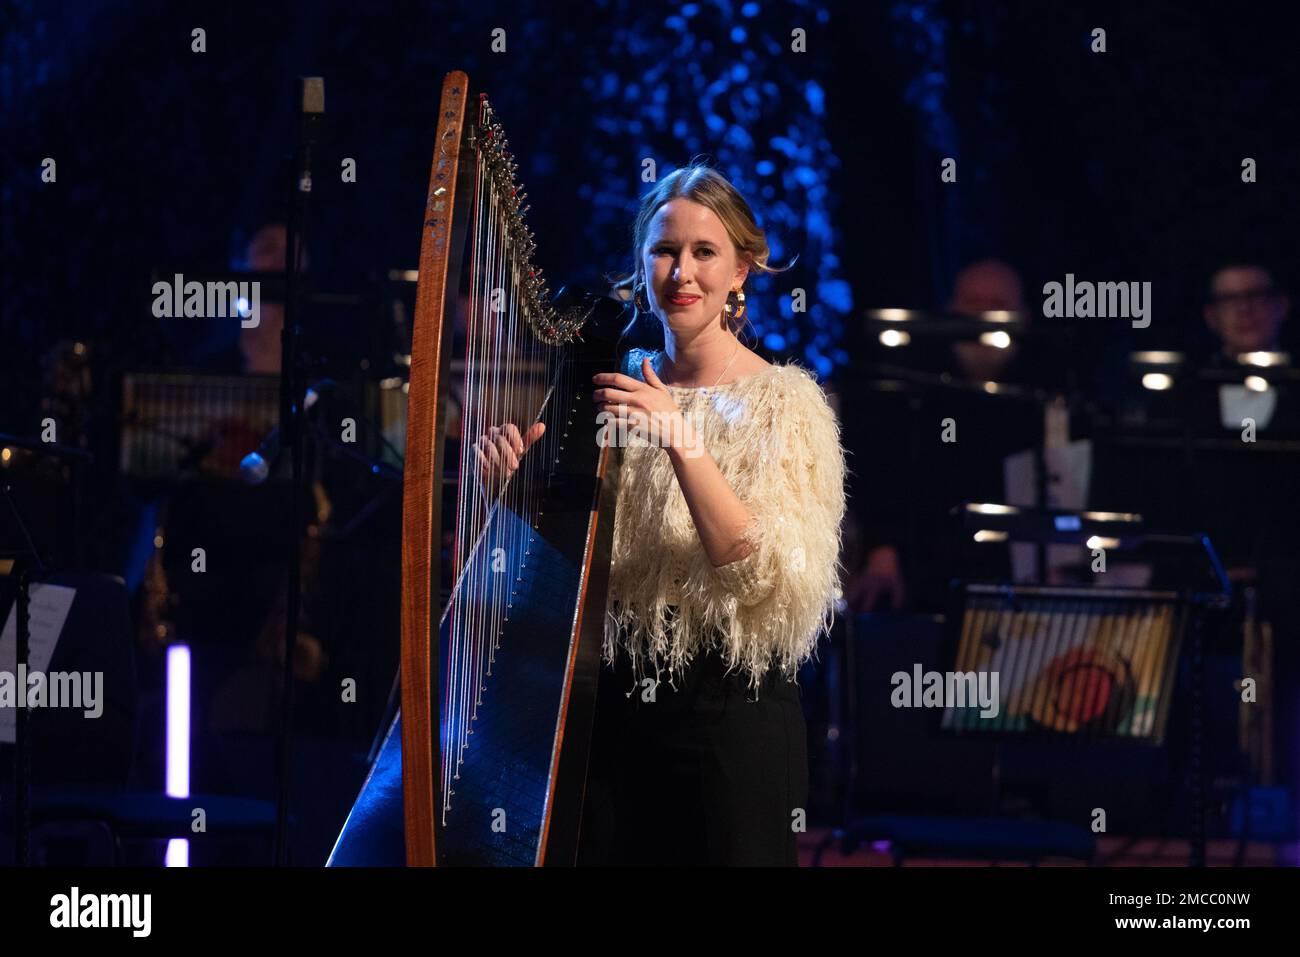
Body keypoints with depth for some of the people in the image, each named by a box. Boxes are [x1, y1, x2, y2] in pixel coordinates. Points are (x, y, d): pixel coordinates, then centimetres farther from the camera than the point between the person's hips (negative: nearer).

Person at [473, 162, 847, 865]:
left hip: (730, 711, -4)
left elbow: (767, 576, -18)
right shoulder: (623, 387, 9)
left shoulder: (785, 403, -5)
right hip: (615, 703, 4)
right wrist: (517, 481, -9)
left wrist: (681, 440, -26)